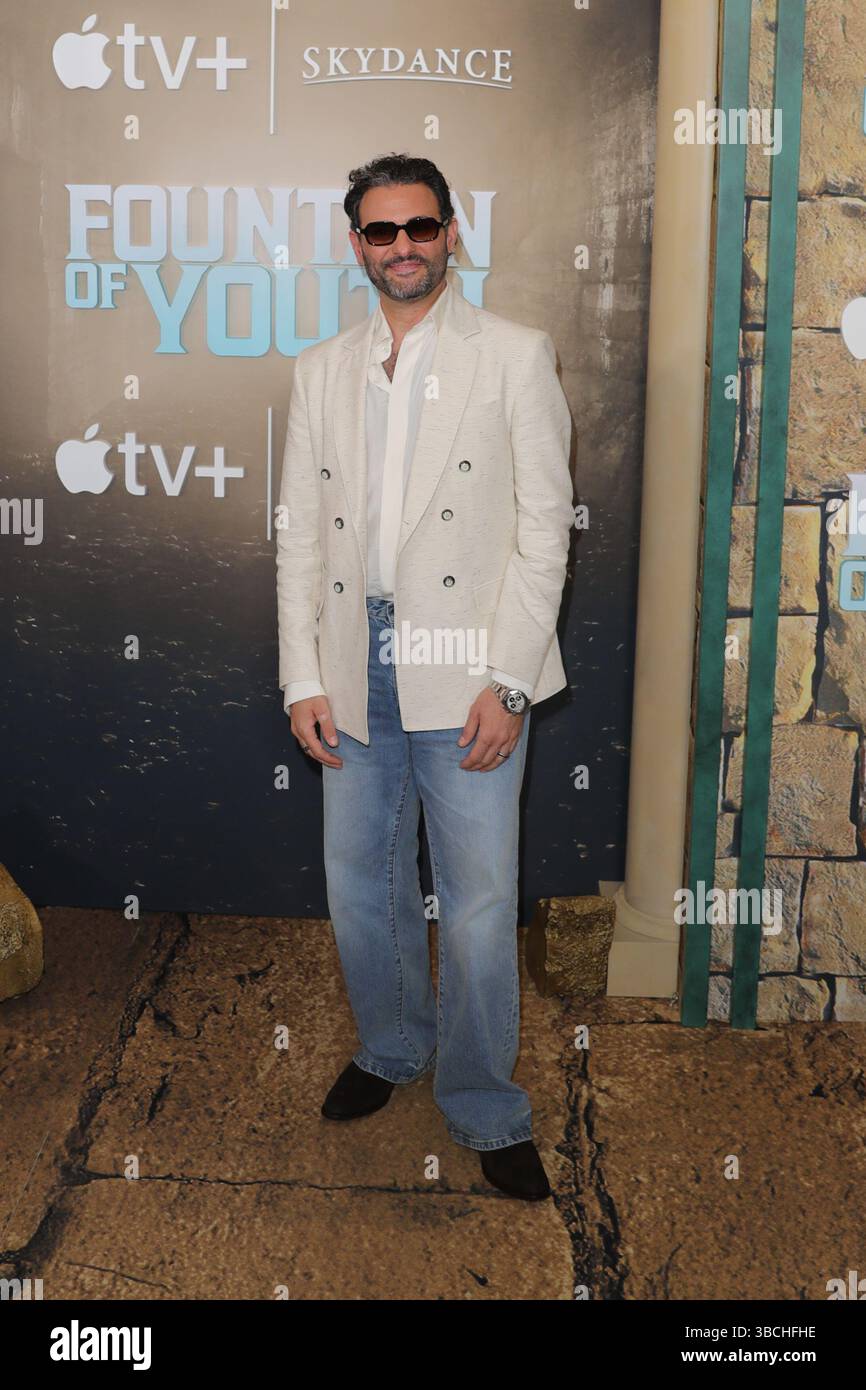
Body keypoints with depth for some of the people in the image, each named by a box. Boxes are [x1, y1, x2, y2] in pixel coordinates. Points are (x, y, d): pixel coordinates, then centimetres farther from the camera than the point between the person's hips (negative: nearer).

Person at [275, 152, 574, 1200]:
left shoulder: (515, 356, 1)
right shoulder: (320, 372, 12)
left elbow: (544, 524, -5)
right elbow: (299, 534, 10)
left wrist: (507, 681, -12)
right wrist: (302, 678, 1)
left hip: (467, 678, -4)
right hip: (355, 677, 4)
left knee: (478, 906, 2)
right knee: (360, 890, 15)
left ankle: (484, 1110, 22)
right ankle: (390, 1051, 39)